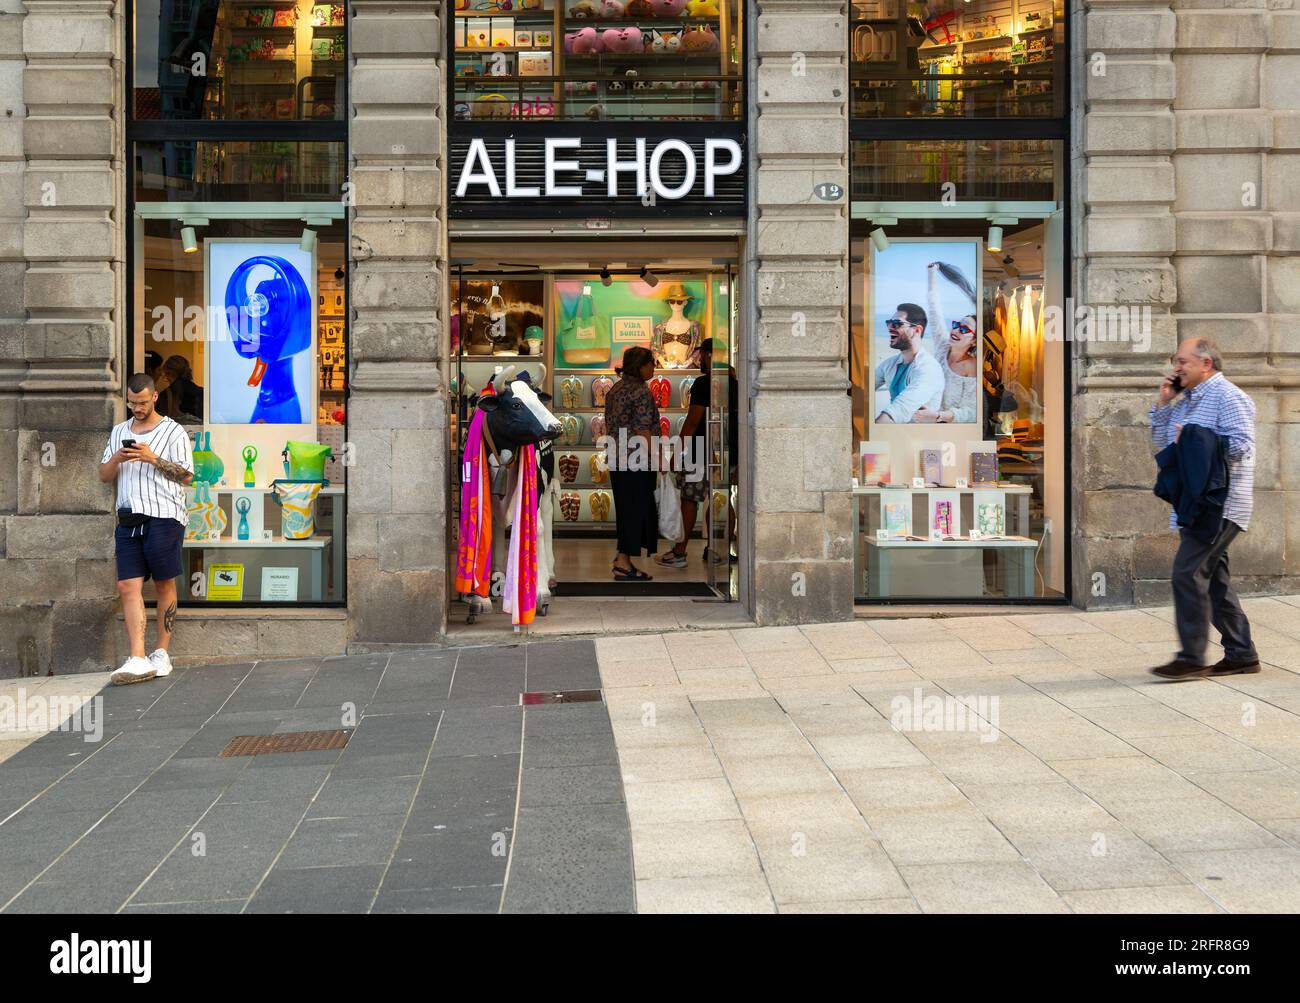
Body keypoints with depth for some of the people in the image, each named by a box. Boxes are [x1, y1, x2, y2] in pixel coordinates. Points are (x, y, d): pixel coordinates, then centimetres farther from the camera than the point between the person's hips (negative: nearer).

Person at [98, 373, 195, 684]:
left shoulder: (173, 432, 2)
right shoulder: (119, 432, 18)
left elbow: (187, 476, -4)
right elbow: (104, 476, 18)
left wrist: (153, 458, -14)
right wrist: (116, 459, -3)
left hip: (163, 517, -4)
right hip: (129, 518, 4)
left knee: (164, 585, 2)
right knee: (128, 587, -7)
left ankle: (162, 654, 11)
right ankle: (138, 660, -11)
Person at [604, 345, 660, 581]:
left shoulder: (615, 389, 13)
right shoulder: (641, 392, -15)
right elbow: (642, 431, -18)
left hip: (616, 457, 9)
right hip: (637, 459, -9)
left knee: (625, 506, 16)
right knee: (636, 507, -2)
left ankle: (622, 558, 20)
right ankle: (624, 564, -1)